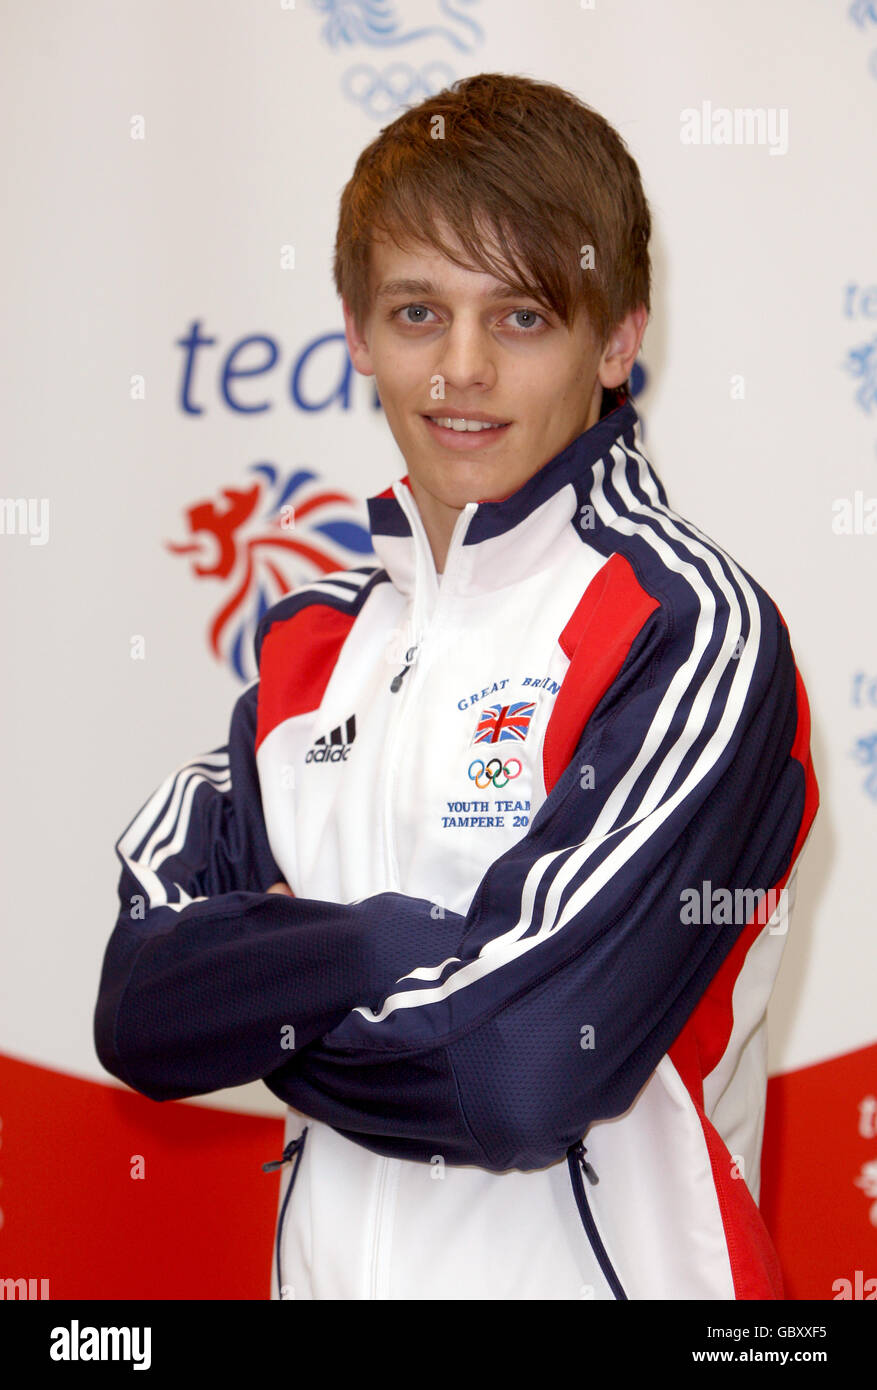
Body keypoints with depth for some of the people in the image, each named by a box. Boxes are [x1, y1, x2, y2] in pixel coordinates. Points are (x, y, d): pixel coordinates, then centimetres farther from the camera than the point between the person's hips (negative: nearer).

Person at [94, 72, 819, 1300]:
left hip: (600, 1267, -5)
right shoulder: (314, 643, 5)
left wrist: (262, 999, -8)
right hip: (325, 1263, 6)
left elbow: (522, 1070, -23)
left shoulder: (692, 632, -15)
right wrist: (389, 945, -18)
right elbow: (139, 1012, -4)